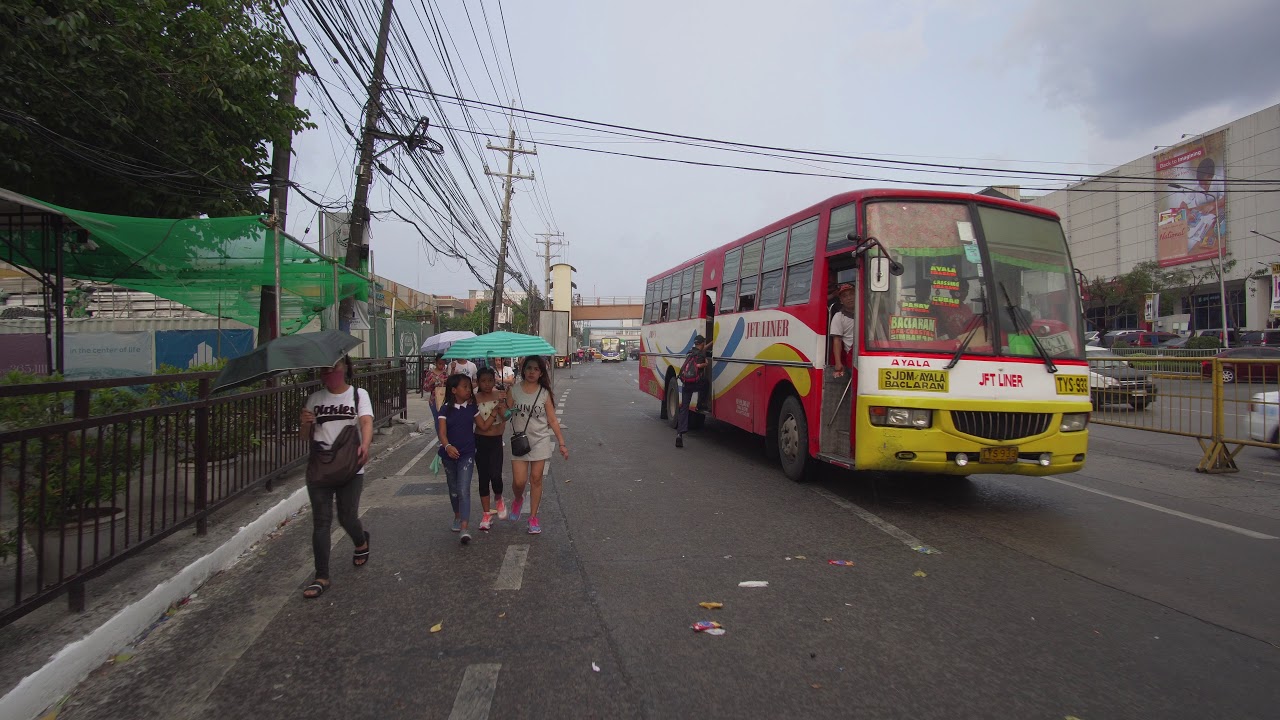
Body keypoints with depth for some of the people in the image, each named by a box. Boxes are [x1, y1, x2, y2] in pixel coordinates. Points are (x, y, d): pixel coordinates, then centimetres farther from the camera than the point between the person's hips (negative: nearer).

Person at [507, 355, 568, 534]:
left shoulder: (544, 393, -1)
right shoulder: (513, 390, -2)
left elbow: (552, 420, 3)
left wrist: (562, 443, 1)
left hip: (540, 441, 0)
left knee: (536, 479, 4)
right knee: (519, 481, -5)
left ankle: (533, 516, 18)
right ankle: (518, 500, 30)